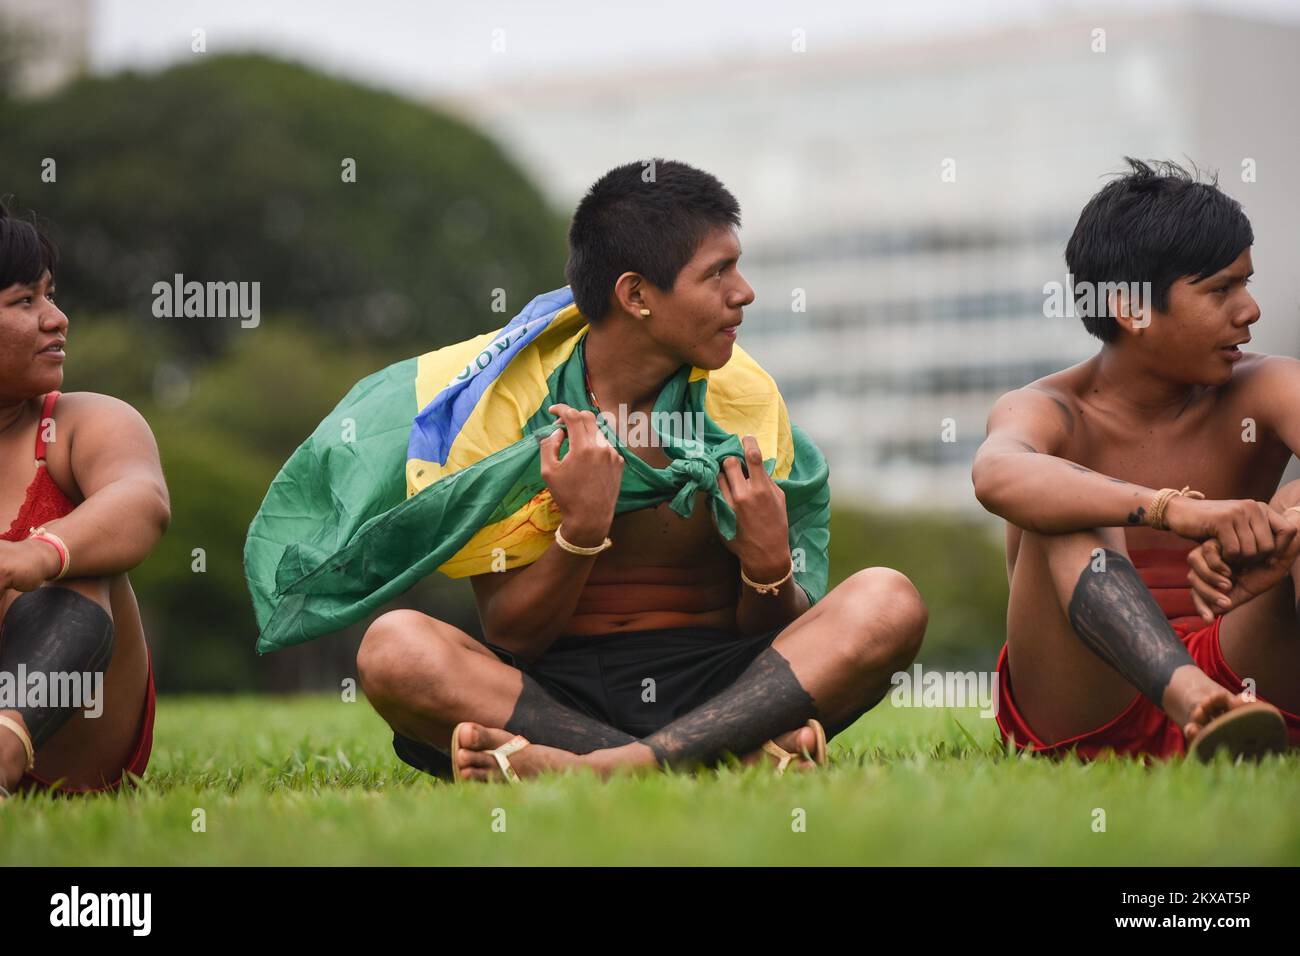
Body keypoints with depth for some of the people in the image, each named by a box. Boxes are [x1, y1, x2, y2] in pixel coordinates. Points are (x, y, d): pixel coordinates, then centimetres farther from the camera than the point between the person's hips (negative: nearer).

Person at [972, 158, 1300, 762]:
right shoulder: (1049, 411, -4)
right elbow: (998, 476, -32)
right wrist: (1175, 509, -46)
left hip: (1239, 675, 2)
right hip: (1084, 713, -2)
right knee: (1067, 512, -24)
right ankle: (1199, 706, -49)